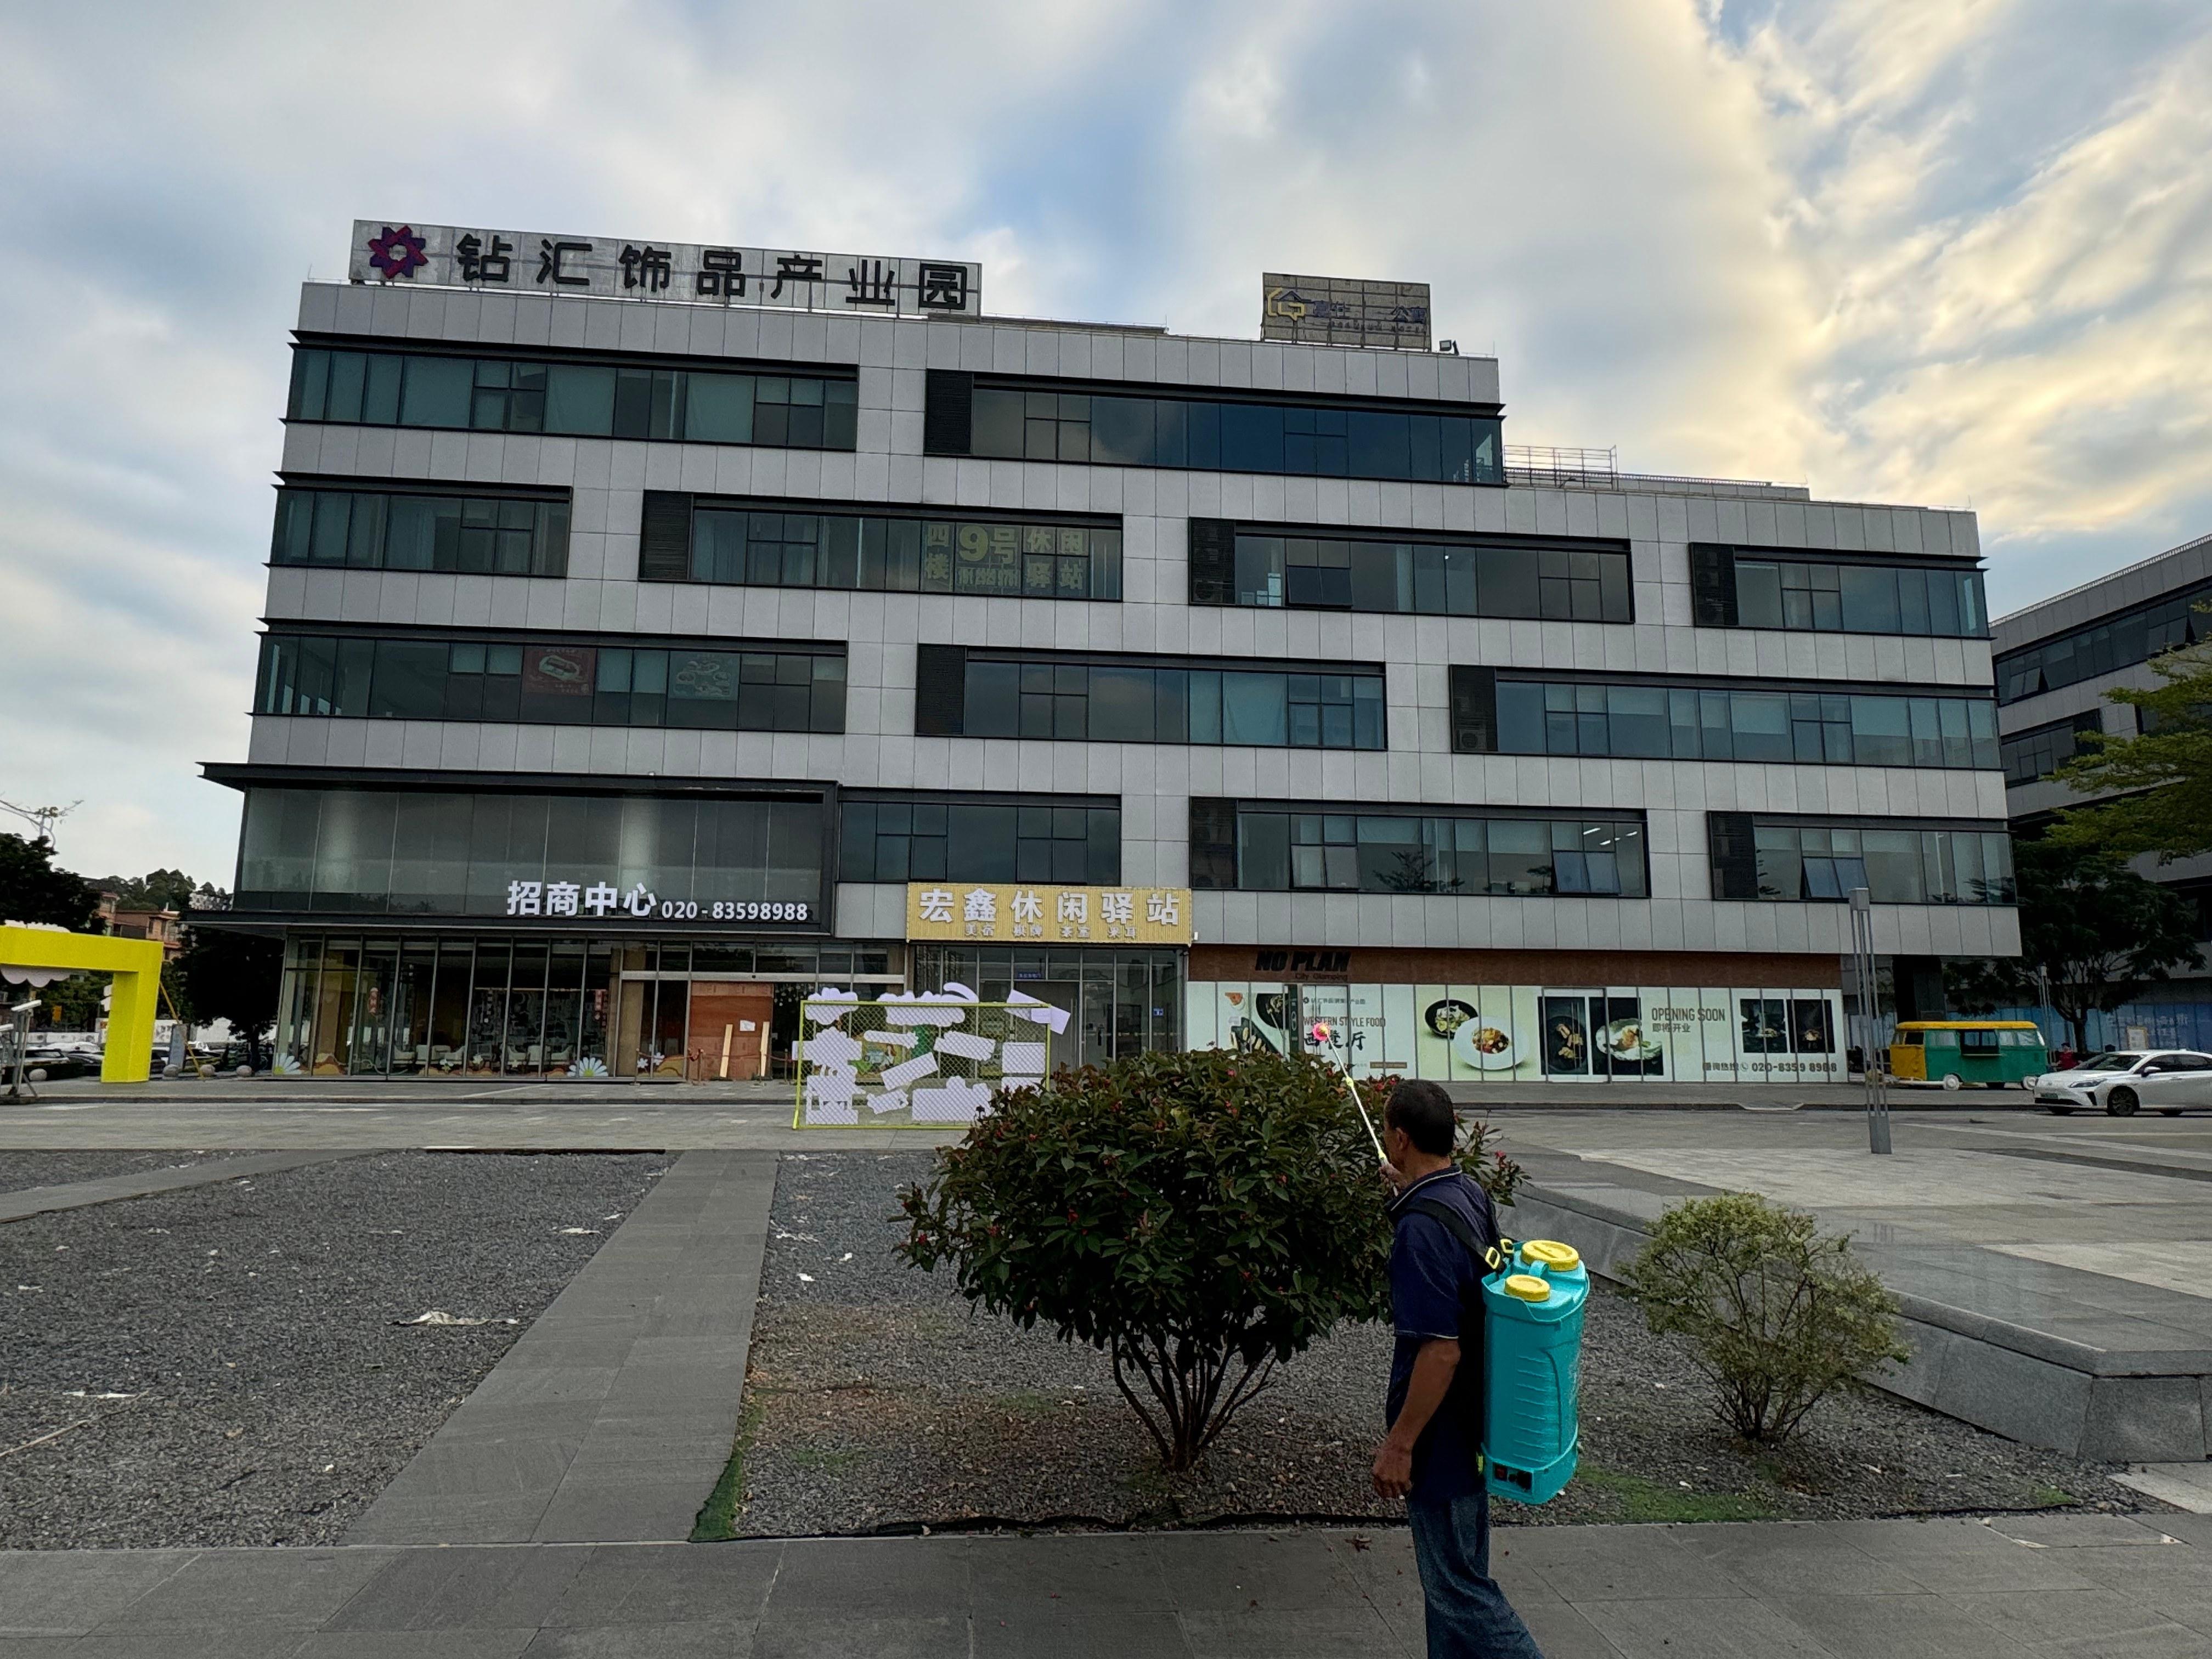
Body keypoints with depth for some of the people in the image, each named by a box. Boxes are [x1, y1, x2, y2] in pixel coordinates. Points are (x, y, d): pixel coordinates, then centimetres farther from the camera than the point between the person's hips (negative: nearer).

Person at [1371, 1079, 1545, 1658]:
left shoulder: (1422, 1228, -28)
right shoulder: (1470, 1195, 1)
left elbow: (1440, 1351, -29)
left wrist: (1398, 1444, -20)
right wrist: (1406, 1188, 38)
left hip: (1440, 1433, -10)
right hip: (1472, 1421, 10)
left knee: (1456, 1584, 4)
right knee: (1458, 1571, 21)